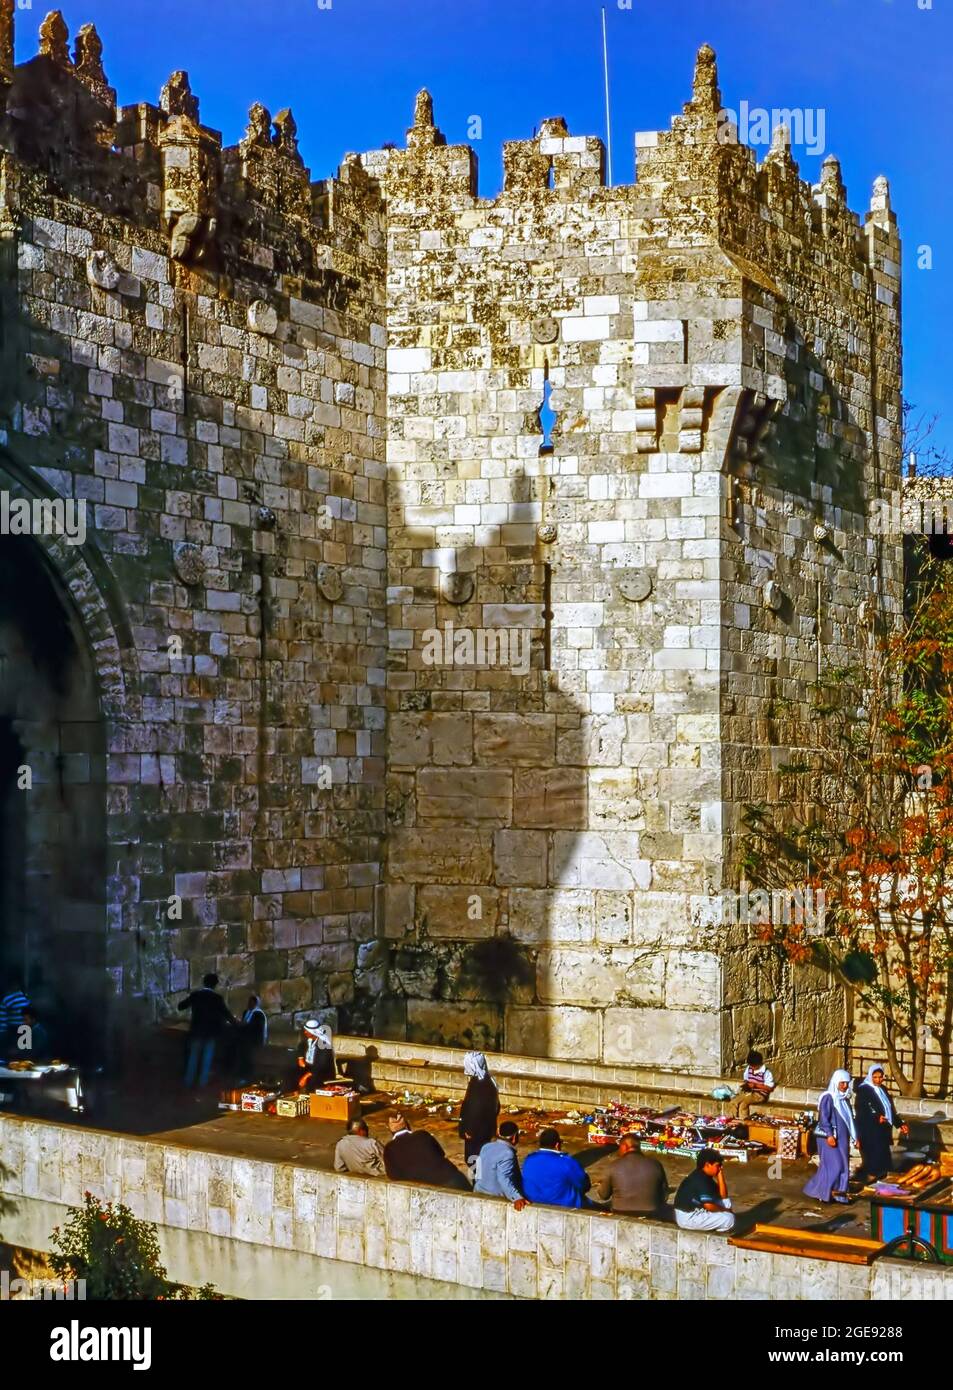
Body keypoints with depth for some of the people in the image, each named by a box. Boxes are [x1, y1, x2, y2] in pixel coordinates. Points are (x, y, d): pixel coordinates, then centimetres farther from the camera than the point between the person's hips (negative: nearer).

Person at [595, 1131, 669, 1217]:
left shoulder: (615, 1166, -8)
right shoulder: (655, 1164, -5)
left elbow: (602, 1195, 3)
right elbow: (664, 1194, 6)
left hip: (621, 1217, -1)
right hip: (651, 1217, 1)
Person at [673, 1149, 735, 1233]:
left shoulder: (706, 1177, 10)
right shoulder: (700, 1180, -20)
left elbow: (723, 1196, 10)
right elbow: (709, 1205, -24)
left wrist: (720, 1175, 1)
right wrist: (725, 1210, -7)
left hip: (695, 1212, 10)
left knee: (726, 1202, 13)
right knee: (729, 1219, -17)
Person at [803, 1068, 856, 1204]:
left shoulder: (844, 1099, 13)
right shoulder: (828, 1097, -11)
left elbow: (849, 1119, 20)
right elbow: (823, 1118, -17)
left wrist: (854, 1137, 17)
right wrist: (829, 1135, -25)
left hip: (842, 1138, 8)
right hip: (829, 1137, -8)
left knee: (843, 1166, 6)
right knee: (833, 1166, -9)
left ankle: (838, 1194, 12)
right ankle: (820, 1192, 2)